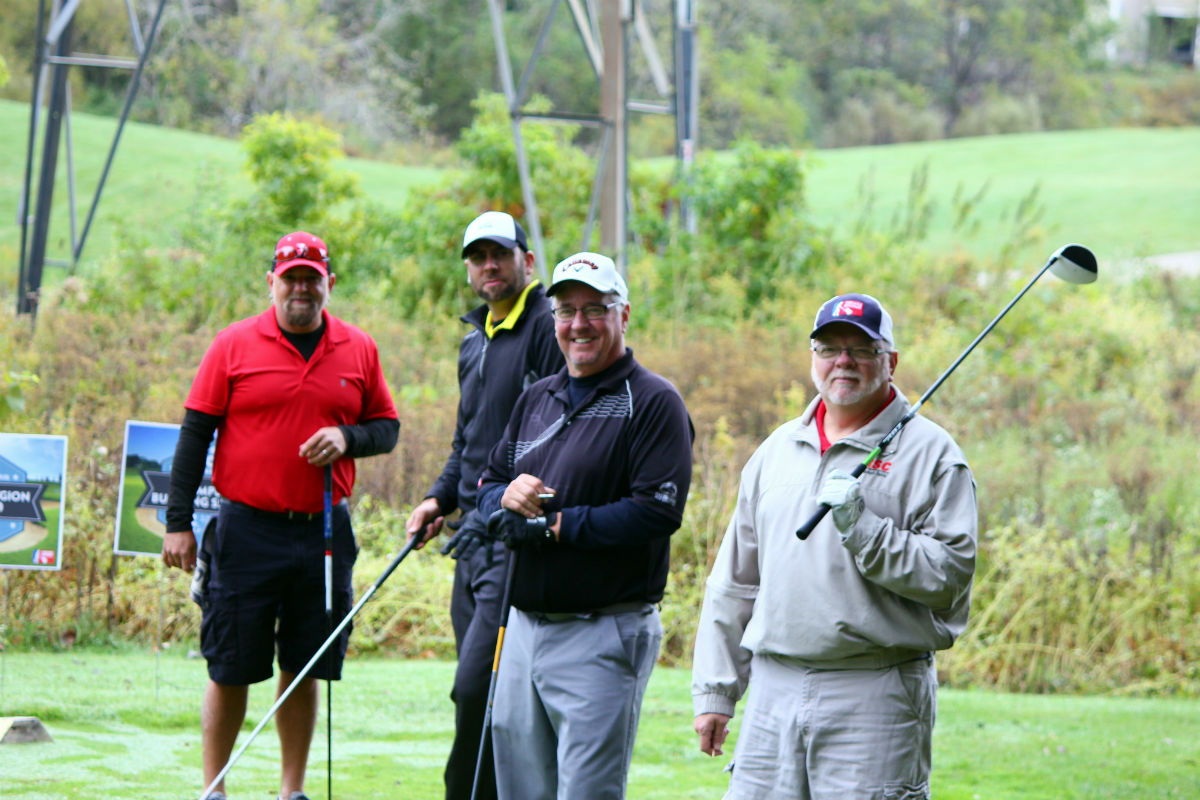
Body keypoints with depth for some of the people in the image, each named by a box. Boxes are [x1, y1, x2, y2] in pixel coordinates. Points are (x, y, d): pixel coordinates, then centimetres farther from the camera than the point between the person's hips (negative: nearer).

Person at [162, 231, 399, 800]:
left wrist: (347, 438, -9)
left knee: (304, 668, 8)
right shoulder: (234, 346, -1)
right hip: (246, 530, -2)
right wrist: (178, 523, -3)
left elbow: (387, 427, 14)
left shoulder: (359, 351, 7)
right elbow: (195, 433, 1)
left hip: (324, 532, 2)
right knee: (230, 668, 1)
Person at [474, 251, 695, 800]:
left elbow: (658, 511, -17)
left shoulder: (653, 402, -6)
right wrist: (507, 497, -6)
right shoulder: (537, 398, 18)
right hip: (524, 626, 7)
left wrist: (555, 526, -16)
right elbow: (488, 488, 19)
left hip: (605, 633, -7)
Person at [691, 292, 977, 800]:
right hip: (773, 694, 5)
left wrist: (863, 530, -18)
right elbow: (735, 581, 21)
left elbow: (951, 573, -10)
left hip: (876, 697, -5)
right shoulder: (777, 450, 17)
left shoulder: (930, 453, 0)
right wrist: (713, 690, 17)